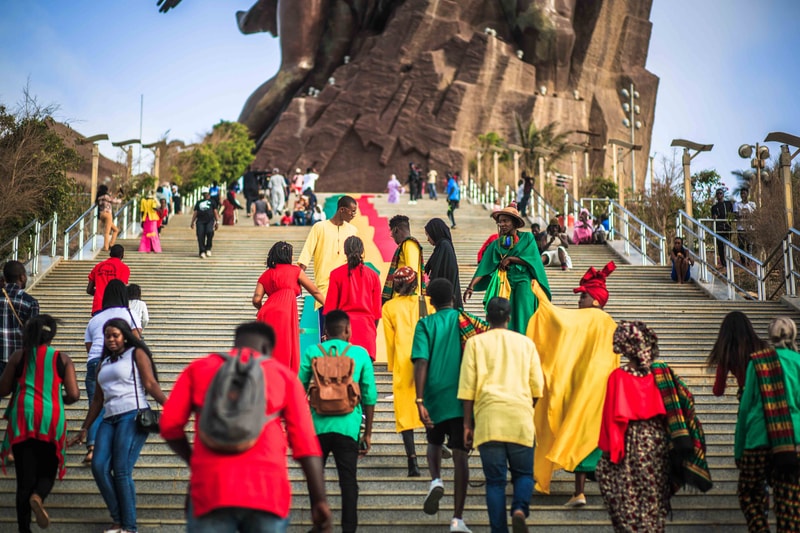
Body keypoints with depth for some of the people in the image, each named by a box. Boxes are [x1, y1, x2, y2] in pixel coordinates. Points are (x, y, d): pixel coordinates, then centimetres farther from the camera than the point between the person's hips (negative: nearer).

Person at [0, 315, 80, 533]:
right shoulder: (62, 359, 4)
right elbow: (74, 395, -1)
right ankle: (37, 497, -18)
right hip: (51, 419, 0)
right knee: (47, 470, 15)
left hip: (22, 419, 1)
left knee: (25, 475, 6)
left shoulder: (19, 356, 4)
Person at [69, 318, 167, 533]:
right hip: (110, 419, 6)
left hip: (132, 415, -6)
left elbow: (150, 384, -4)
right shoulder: (104, 364, 24)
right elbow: (98, 399, 27)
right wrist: (84, 429, 26)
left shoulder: (137, 354, 7)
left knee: (122, 471, -14)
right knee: (99, 466, -11)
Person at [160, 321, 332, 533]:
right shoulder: (284, 374, 14)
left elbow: (170, 425, 8)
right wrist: (319, 500, 6)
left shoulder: (198, 368, 16)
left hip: (211, 487, 0)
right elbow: (305, 442, 6)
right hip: (267, 490, 0)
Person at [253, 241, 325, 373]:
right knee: (285, 352, -6)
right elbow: (315, 291, 18)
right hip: (285, 312, -4)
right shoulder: (295, 270, 12)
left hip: (267, 313, 5)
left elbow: (256, 299, 9)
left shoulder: (265, 275, 21)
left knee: (269, 351, 9)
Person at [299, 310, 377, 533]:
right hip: (348, 428, 0)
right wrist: (368, 433, 11)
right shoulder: (360, 353, 3)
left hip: (318, 426, 1)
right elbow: (370, 396, 3)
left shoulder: (312, 352, 3)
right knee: (348, 481, 4)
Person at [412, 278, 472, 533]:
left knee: (434, 442, 25)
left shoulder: (425, 324, 0)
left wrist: (420, 401, -14)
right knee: (459, 454, 2)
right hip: (461, 398, 0)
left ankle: (435, 480, -3)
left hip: (434, 397, 0)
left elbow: (421, 362, -11)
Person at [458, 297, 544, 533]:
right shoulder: (526, 343, 12)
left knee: (495, 480, 5)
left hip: (489, 419, -1)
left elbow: (467, 387, 1)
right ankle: (520, 509, -17)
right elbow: (537, 386, 12)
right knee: (523, 474, 11)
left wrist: (467, 424, 5)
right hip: (521, 419, 1)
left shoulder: (476, 342, 7)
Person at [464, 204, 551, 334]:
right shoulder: (496, 244, 7)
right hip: (505, 285, 2)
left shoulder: (527, 238, 3)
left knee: (522, 319, -7)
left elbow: (532, 259, -9)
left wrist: (510, 259, -9)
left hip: (523, 283, -2)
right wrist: (471, 286, -13)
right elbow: (483, 268, -1)